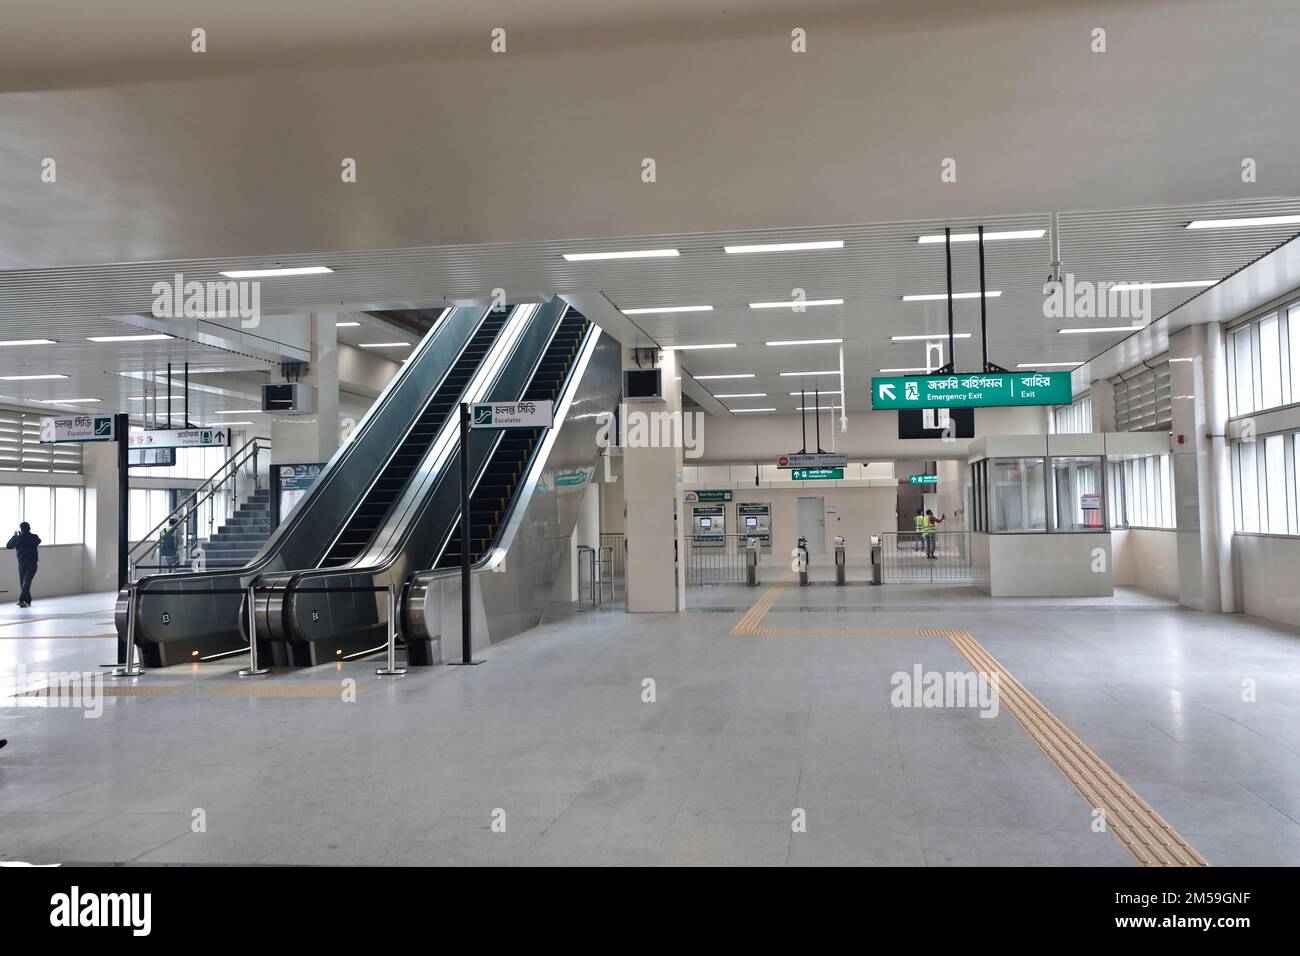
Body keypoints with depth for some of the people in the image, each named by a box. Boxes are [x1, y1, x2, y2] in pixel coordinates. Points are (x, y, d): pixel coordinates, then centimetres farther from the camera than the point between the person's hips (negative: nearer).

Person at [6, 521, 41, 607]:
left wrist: (14, 536, 19)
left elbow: (8, 546, 11)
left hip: (21, 563, 1)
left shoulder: (18, 538, -5)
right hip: (32, 564, -1)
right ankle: (21, 600, -18)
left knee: (23, 582, 14)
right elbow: (39, 541, 20)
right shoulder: (34, 537, -4)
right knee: (26, 582, -5)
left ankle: (27, 600, 16)